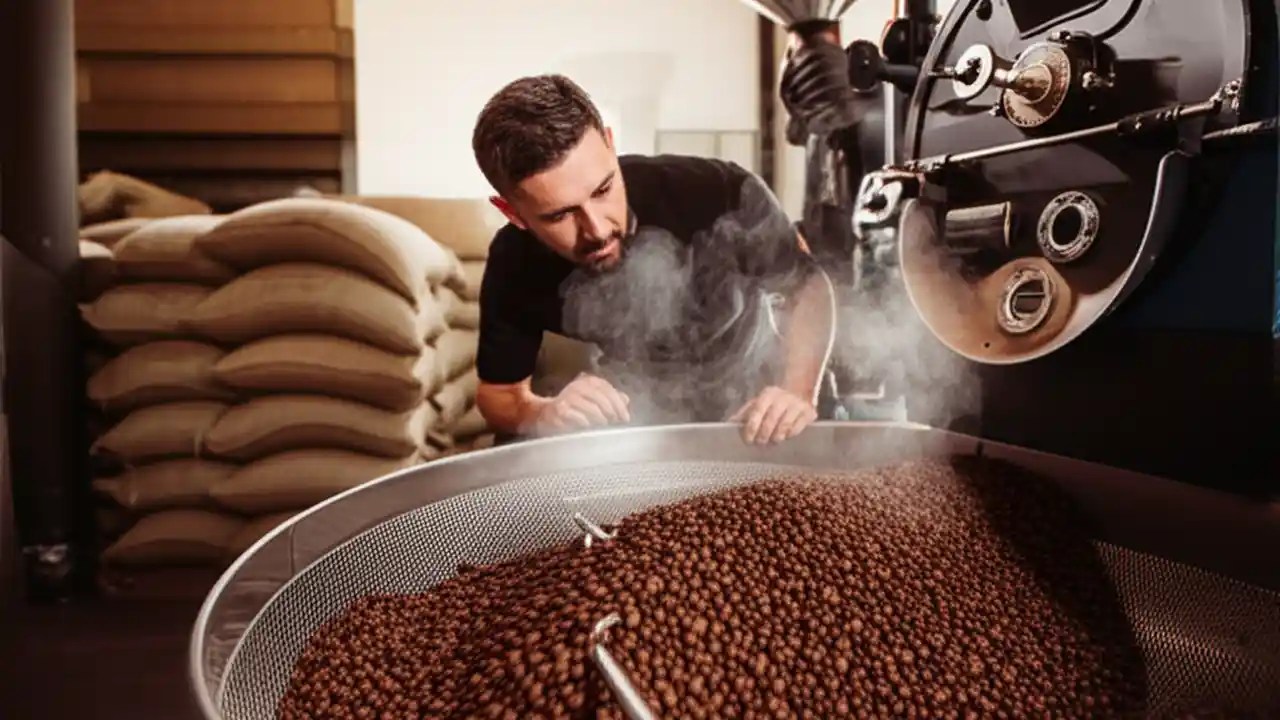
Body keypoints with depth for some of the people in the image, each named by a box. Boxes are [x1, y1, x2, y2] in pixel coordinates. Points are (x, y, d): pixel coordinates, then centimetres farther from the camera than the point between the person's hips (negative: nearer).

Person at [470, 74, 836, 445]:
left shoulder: (717, 193, -37)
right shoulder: (513, 265, -27)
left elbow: (806, 284, -18)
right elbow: (499, 391, -11)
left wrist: (796, 392, -34)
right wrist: (542, 414, -35)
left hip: (749, 373, 0)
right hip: (639, 397, 1)